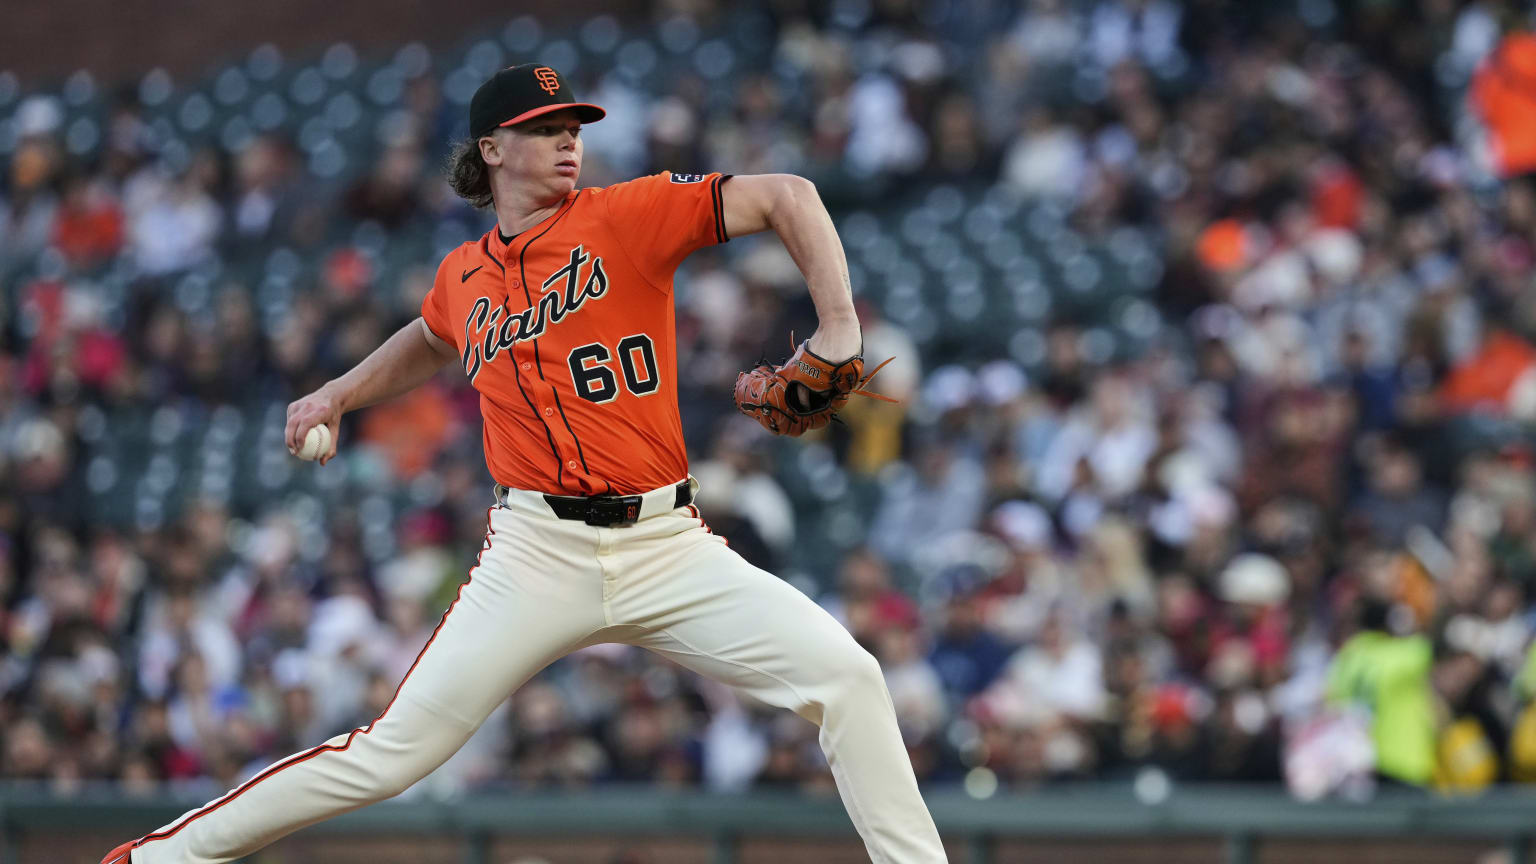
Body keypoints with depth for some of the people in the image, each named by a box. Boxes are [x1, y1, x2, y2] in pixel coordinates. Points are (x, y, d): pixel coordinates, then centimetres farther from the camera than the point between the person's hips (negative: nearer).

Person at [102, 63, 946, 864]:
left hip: (668, 546, 0)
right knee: (389, 752, -6)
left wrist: (838, 330, -16)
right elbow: (431, 339, 36)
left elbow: (786, 198, -6)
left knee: (845, 675, -17)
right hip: (538, 553, 0)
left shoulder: (624, 216, -1)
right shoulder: (465, 276, 10)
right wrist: (337, 396, 29)